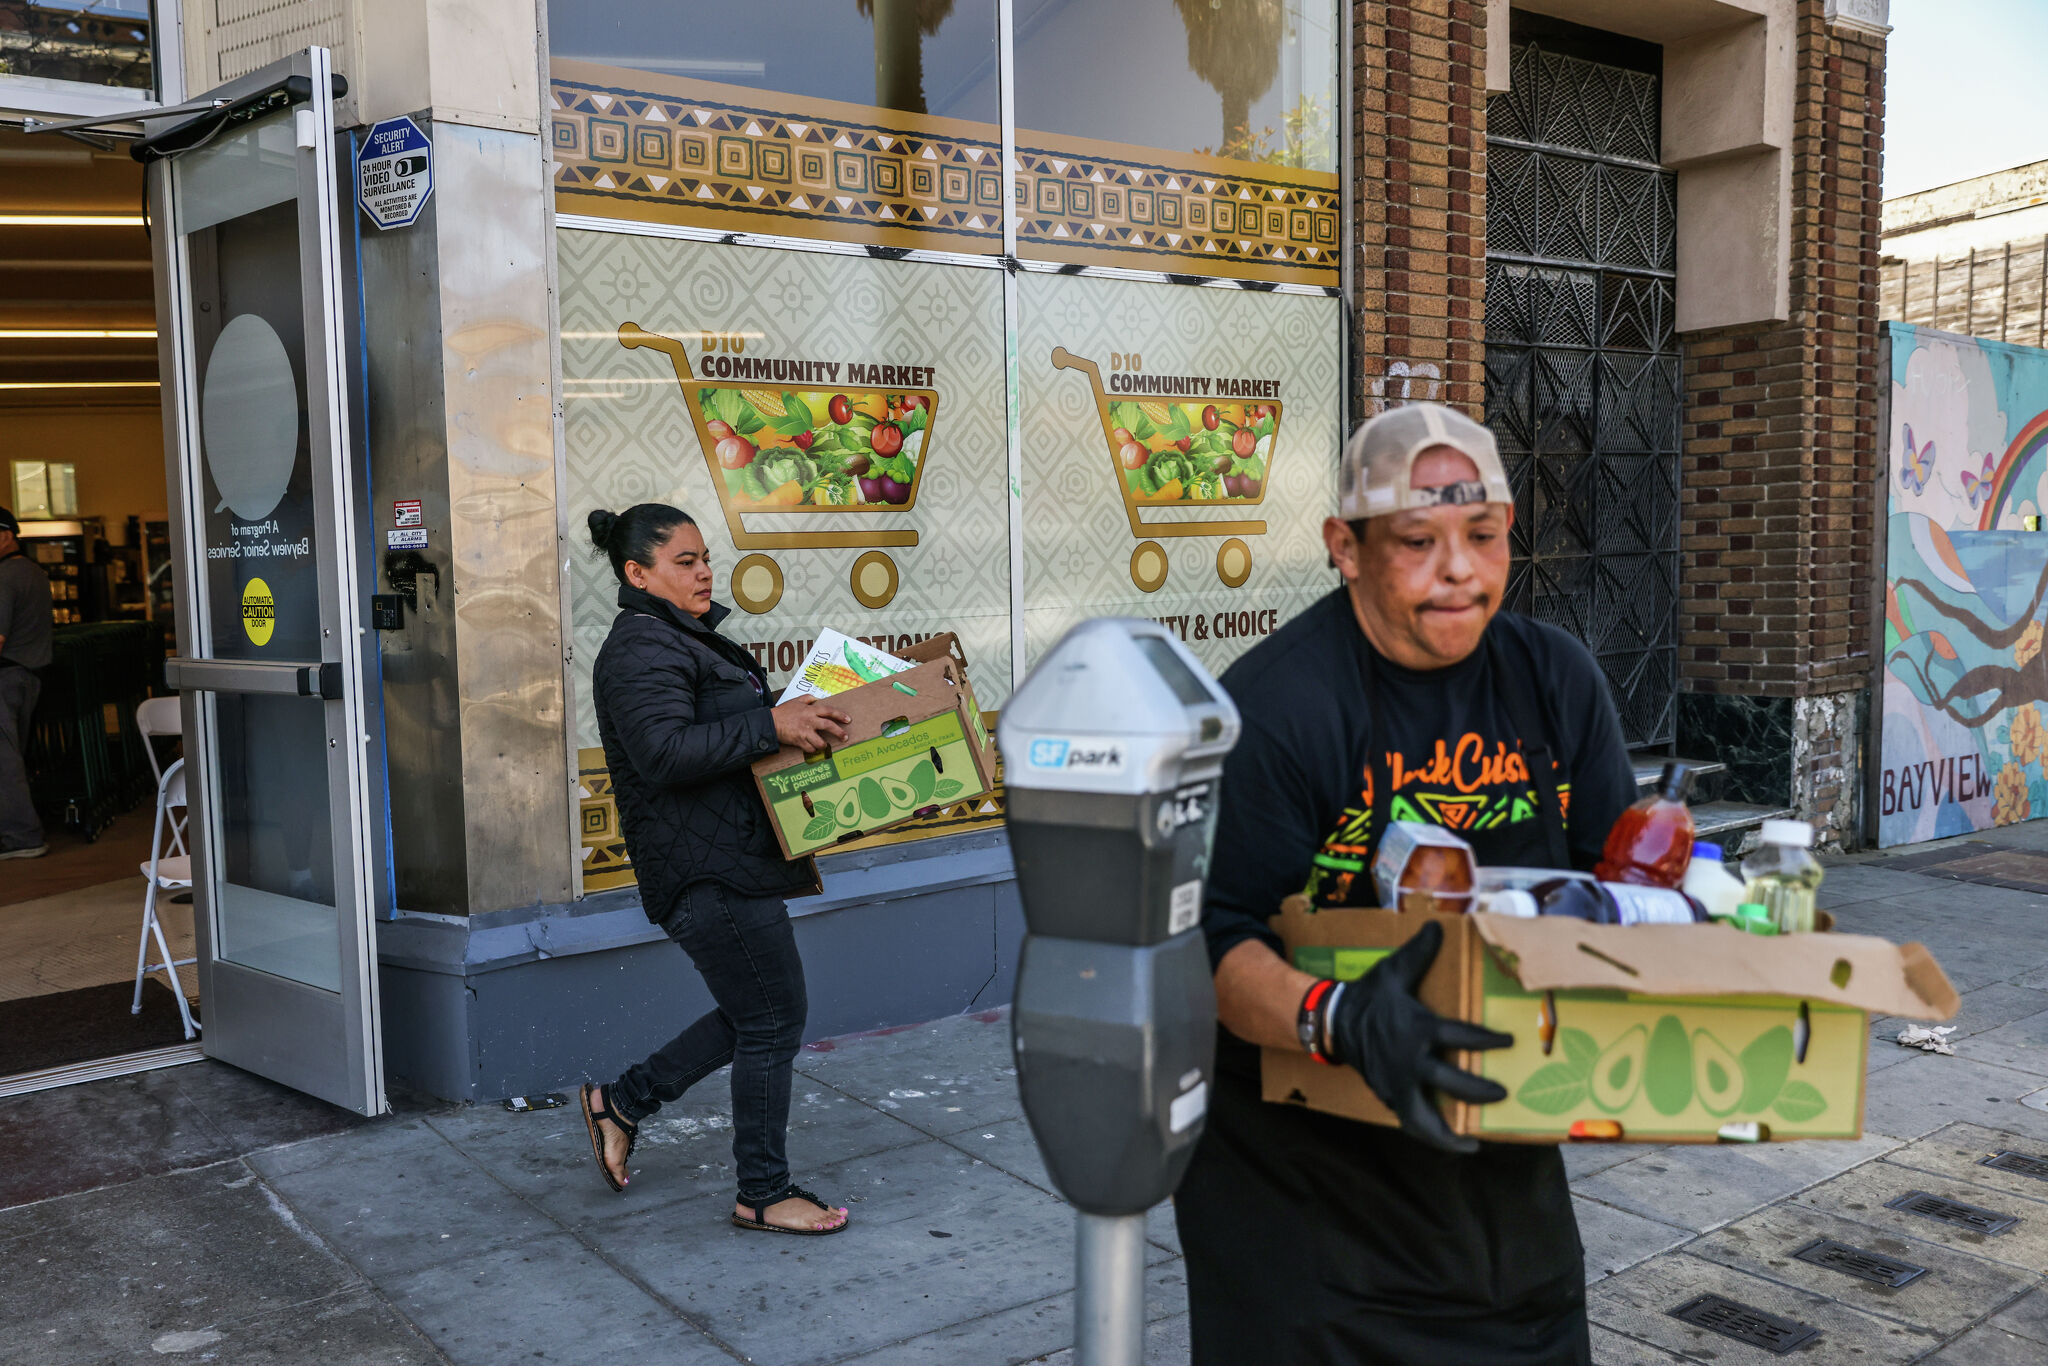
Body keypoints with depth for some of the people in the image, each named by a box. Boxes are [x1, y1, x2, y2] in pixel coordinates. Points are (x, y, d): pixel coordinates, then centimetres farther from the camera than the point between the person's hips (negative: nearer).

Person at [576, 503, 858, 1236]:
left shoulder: (686, 640, 18)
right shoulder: (640, 651, -16)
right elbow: (665, 751, -30)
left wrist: (798, 721, 17)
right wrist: (771, 724, -32)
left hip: (729, 864, 11)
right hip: (708, 872, -11)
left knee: (752, 1017, 17)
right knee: (773, 1021, -1)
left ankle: (623, 1100, 30)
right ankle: (764, 1195, 14)